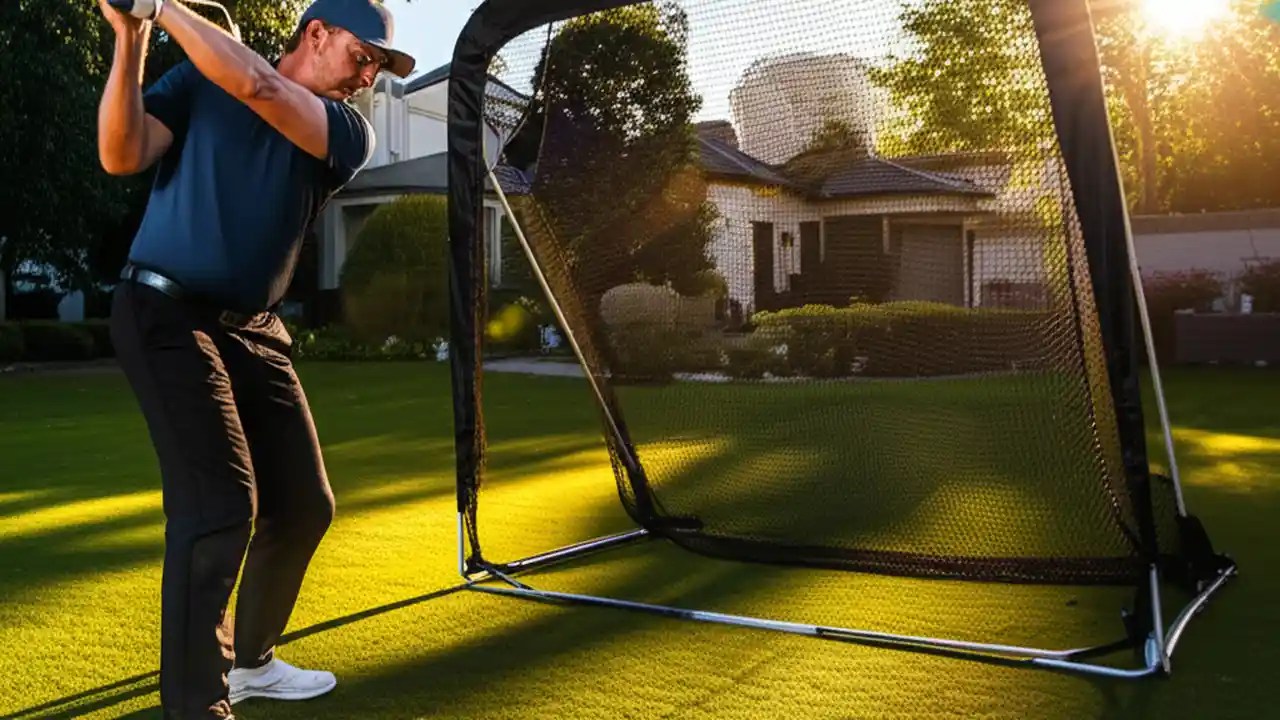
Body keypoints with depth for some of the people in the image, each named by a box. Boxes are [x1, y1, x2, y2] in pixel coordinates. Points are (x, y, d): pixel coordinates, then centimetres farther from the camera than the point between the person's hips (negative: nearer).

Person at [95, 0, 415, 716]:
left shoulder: (349, 134, 3)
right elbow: (122, 155, -11)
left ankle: (249, 659, 32)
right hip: (167, 312, -5)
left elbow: (258, 89, -16)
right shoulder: (199, 79, 2)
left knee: (304, 504, 9)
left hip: (255, 330, 5)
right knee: (220, 505, -18)